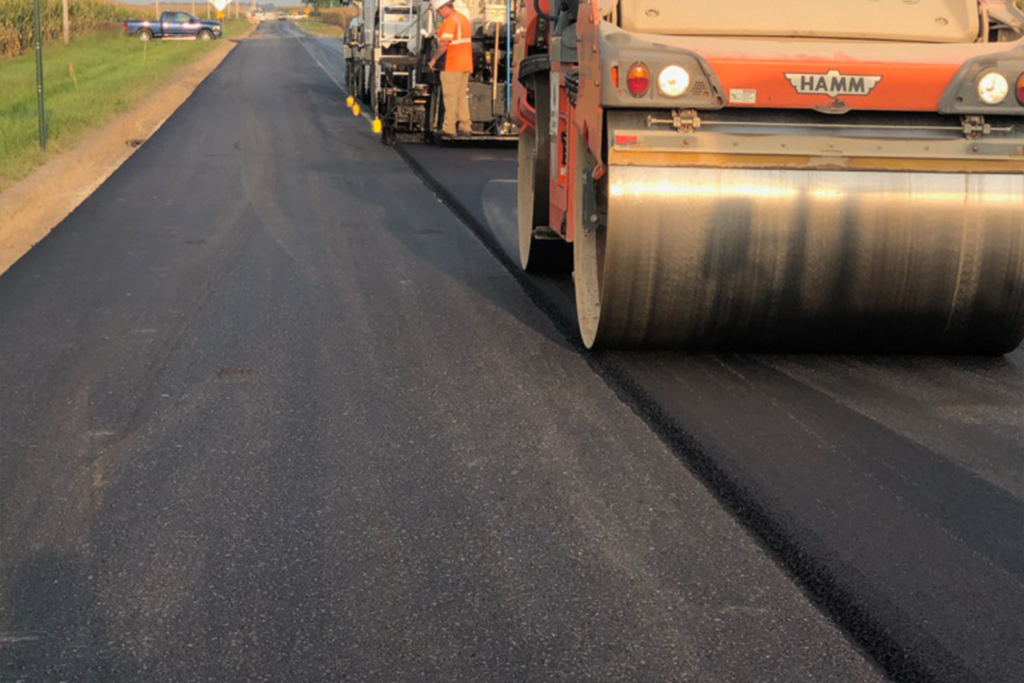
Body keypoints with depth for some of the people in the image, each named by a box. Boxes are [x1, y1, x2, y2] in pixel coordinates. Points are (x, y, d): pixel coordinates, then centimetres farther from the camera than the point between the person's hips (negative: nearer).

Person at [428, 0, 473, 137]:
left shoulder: (450, 21, -14)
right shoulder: (464, 19, 16)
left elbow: (444, 44, -21)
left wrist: (434, 59, -11)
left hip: (452, 65, -9)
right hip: (466, 64, 9)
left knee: (450, 97, -5)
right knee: (462, 96, 11)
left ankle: (448, 128, -4)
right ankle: (465, 127, 11)